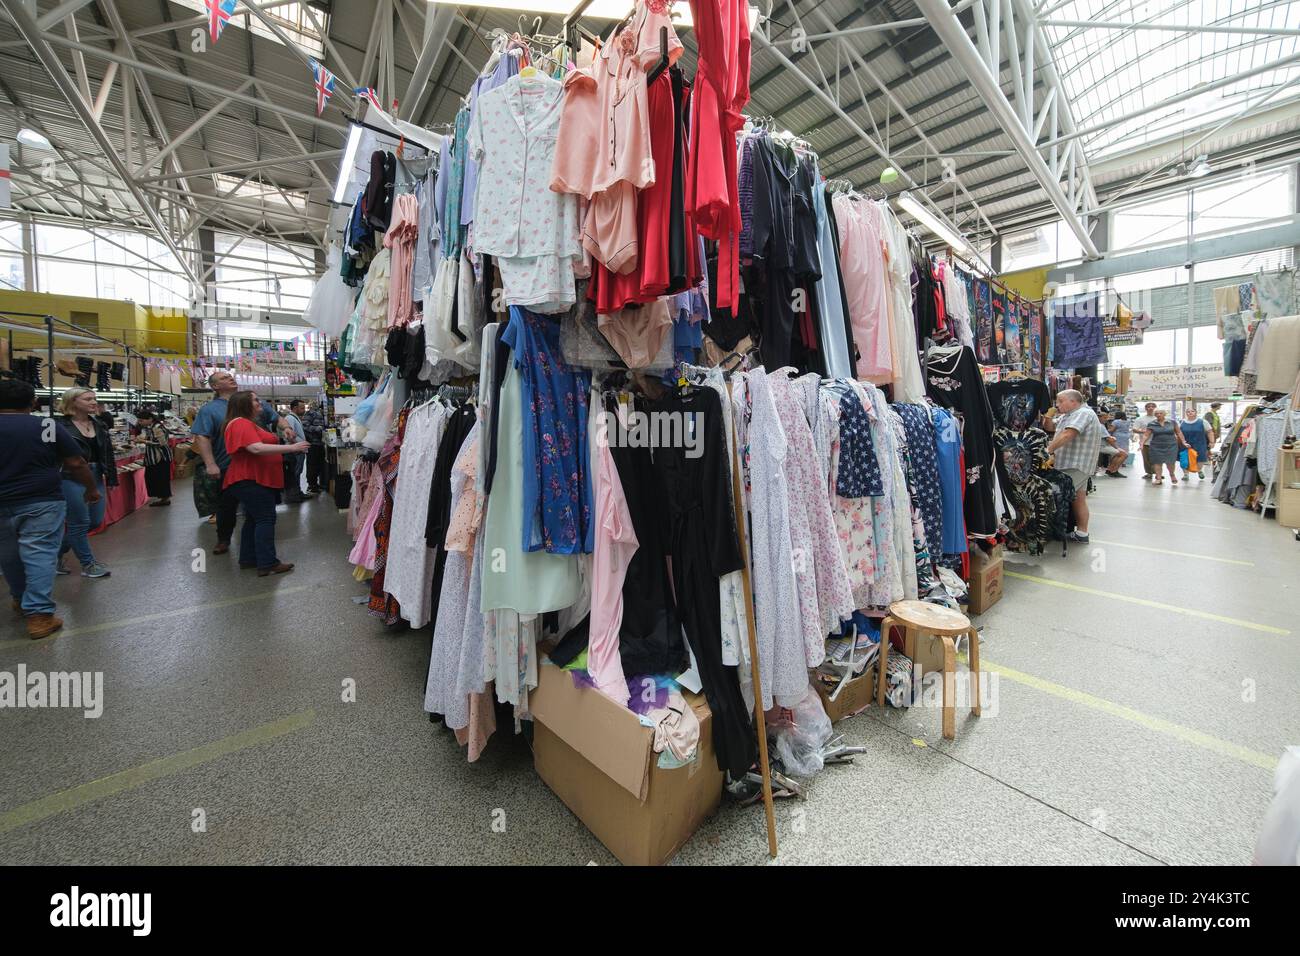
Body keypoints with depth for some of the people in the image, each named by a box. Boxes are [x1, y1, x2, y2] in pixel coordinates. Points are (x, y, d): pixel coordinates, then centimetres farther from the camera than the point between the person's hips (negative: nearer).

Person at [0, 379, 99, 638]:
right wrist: (92, 488, 8)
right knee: (40, 555, -2)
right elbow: (76, 464, -5)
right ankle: (39, 615, -5)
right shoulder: (48, 426, -7)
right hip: (42, 502, -3)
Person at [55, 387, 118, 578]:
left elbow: (108, 453, 13)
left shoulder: (99, 424, 10)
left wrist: (111, 479, 11)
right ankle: (88, 565, 13)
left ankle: (57, 553, 32)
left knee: (95, 521, 11)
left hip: (96, 477, 7)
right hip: (71, 479, -6)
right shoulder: (60, 425, -9)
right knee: (80, 523, 2)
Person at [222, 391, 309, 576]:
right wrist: (291, 448, -29)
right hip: (250, 480, -11)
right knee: (265, 519, -12)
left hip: (254, 480, 11)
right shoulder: (241, 424, -16)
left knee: (254, 519, 15)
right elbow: (257, 448, -28)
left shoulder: (248, 423, 20)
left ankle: (248, 558, 23)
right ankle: (268, 564, -12)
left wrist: (290, 449, 15)